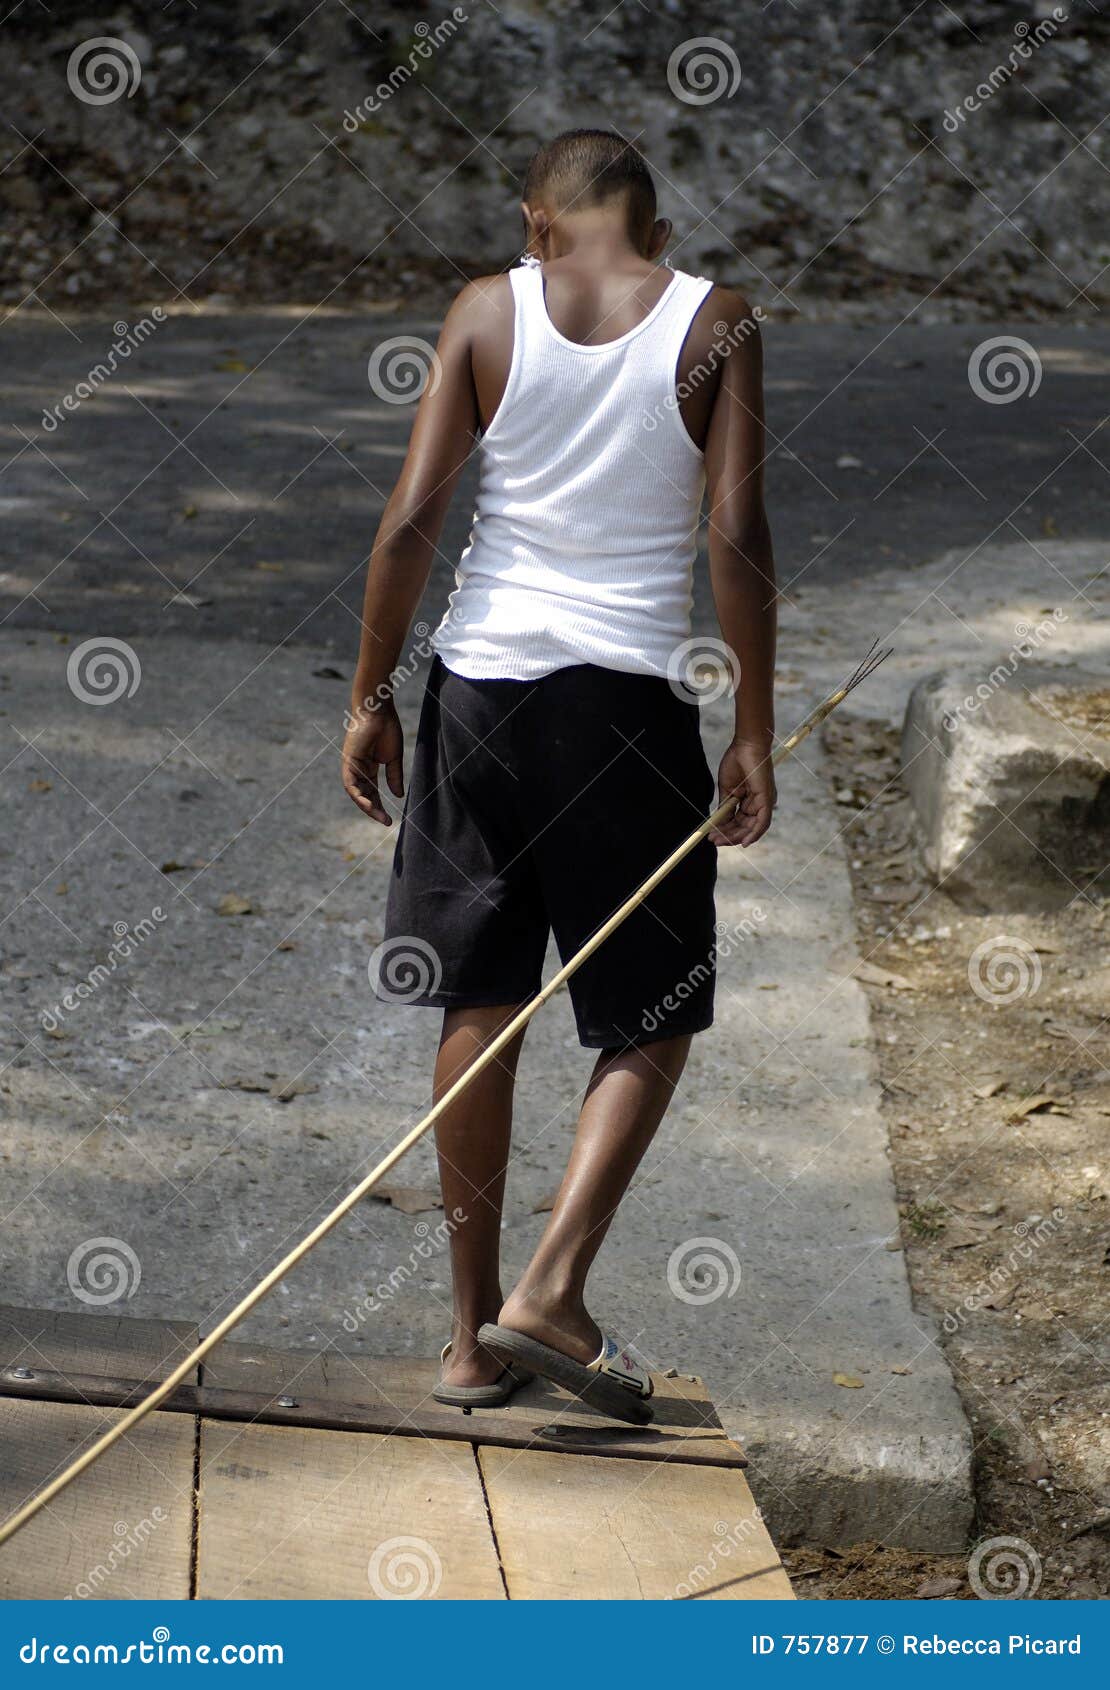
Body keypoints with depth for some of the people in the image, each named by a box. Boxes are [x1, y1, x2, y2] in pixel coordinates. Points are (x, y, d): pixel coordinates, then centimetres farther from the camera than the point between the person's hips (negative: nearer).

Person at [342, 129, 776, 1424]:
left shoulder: (487, 311, 2)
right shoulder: (714, 325, -2)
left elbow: (411, 517, -3)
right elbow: (737, 539, -8)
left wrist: (369, 697, 5)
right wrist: (754, 734, -2)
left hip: (480, 684, 2)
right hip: (630, 693, -2)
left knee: (478, 1008, 11)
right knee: (654, 1022, 9)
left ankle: (474, 1330, 16)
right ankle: (551, 1293, -5)